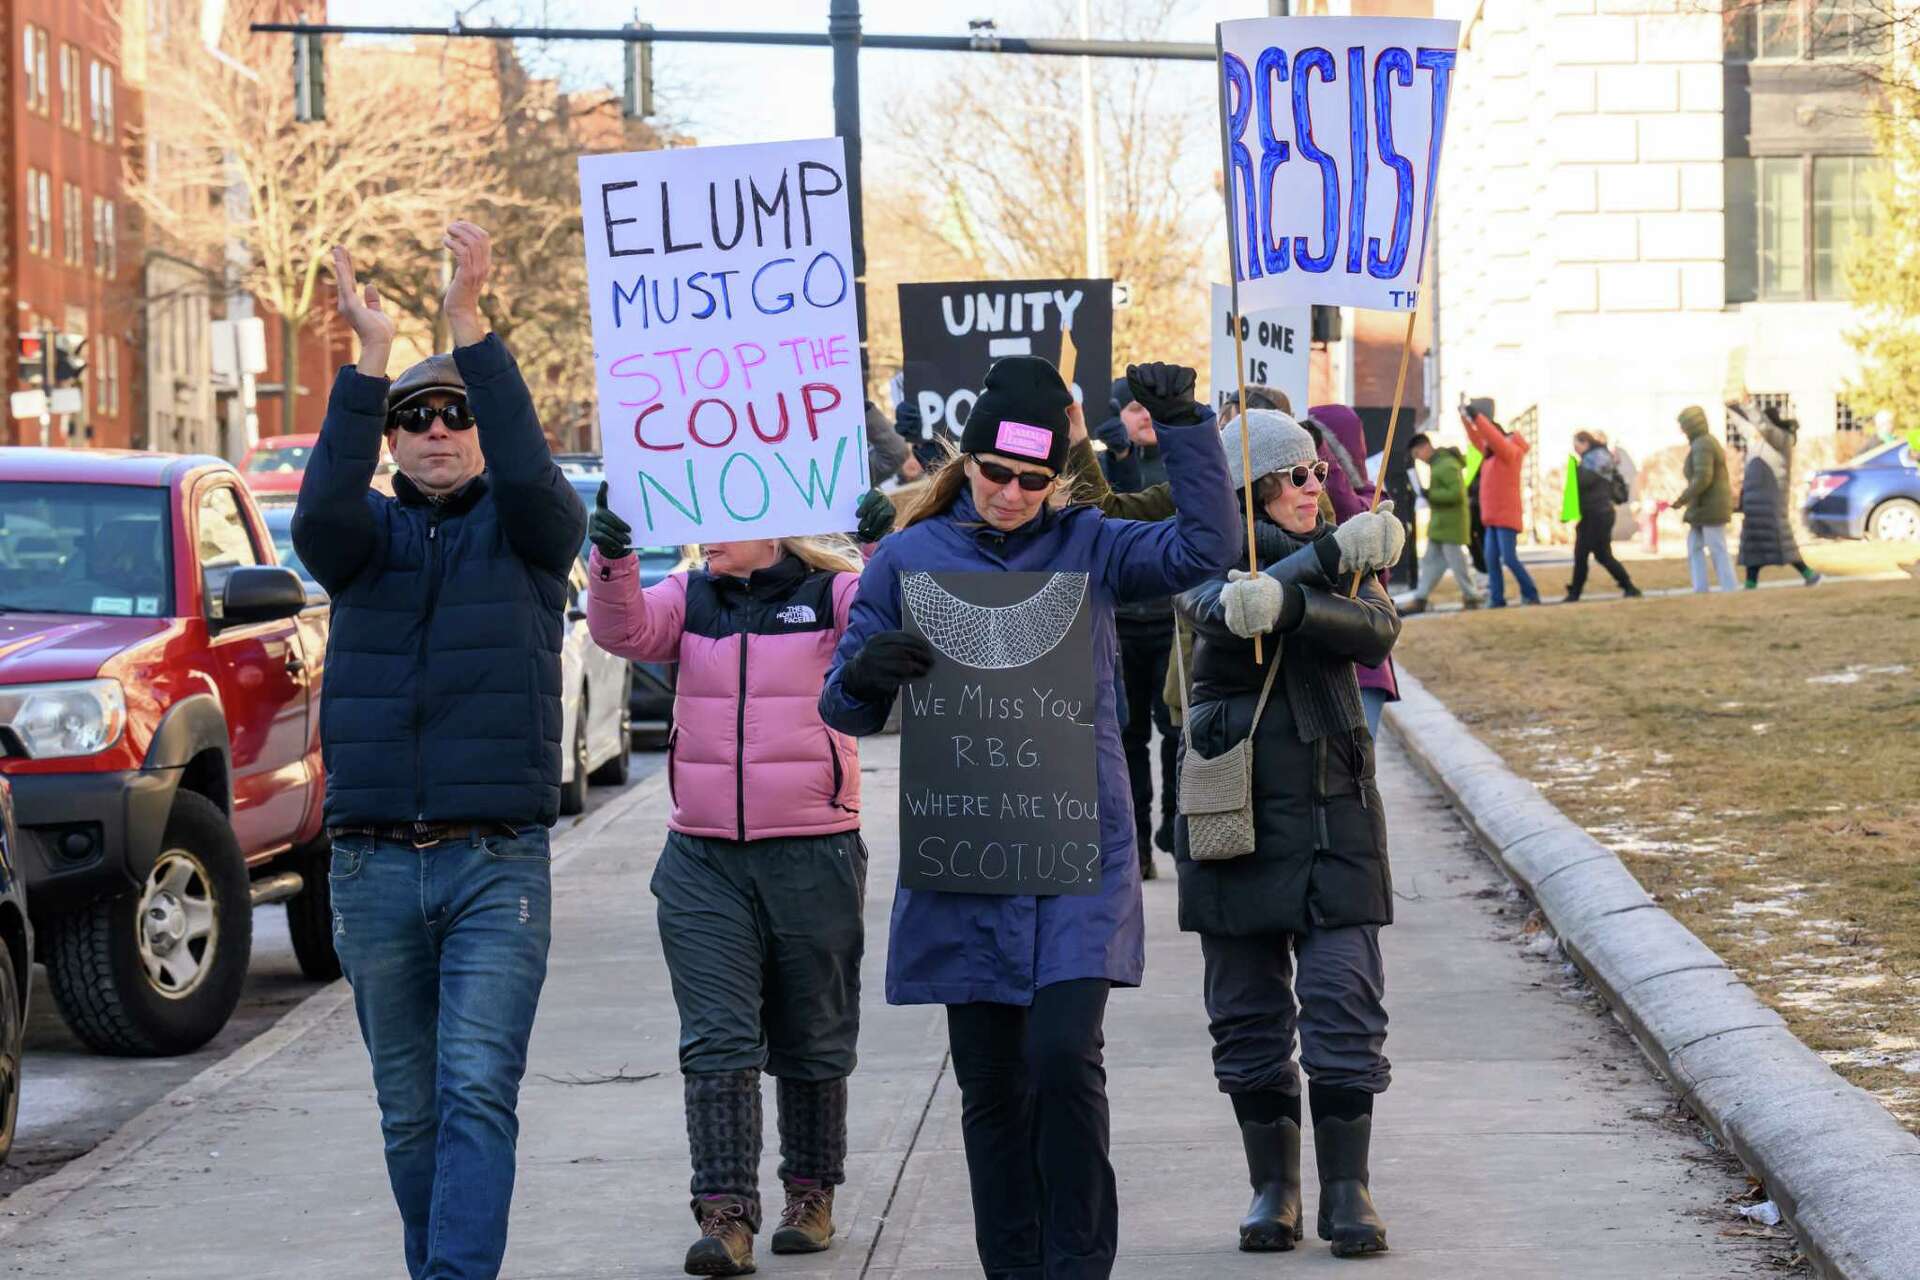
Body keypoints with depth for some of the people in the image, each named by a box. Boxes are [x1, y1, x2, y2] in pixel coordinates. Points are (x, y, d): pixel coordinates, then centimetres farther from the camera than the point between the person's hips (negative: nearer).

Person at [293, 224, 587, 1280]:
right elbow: (318, 519, -14)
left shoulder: (523, 531, 5)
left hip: (497, 865, -3)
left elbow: (536, 480, -18)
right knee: (409, 1108, 9)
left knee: (478, 1091, -15)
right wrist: (371, 360, -23)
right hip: (372, 865, 3)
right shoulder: (370, 532, 9)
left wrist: (468, 328, -24)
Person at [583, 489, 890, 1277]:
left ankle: (811, 1196, 25)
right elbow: (624, 630, -8)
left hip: (814, 855, -2)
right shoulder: (689, 598, 8)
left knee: (812, 1042, 10)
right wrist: (611, 560, -25)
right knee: (717, 1041, -6)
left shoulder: (831, 594, 0)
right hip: (704, 859, 2)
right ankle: (726, 1215, -9)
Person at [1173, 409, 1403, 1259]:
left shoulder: (1347, 560, 8)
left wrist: (1287, 605, -31)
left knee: (1345, 1005, -7)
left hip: (1334, 815, 1)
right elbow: (1222, 611, -21)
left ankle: (1347, 1190, -1)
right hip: (1235, 814, -1)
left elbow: (1374, 631, -13)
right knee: (1250, 1014, 4)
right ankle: (1273, 1188, 15)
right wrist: (1331, 552, -25)